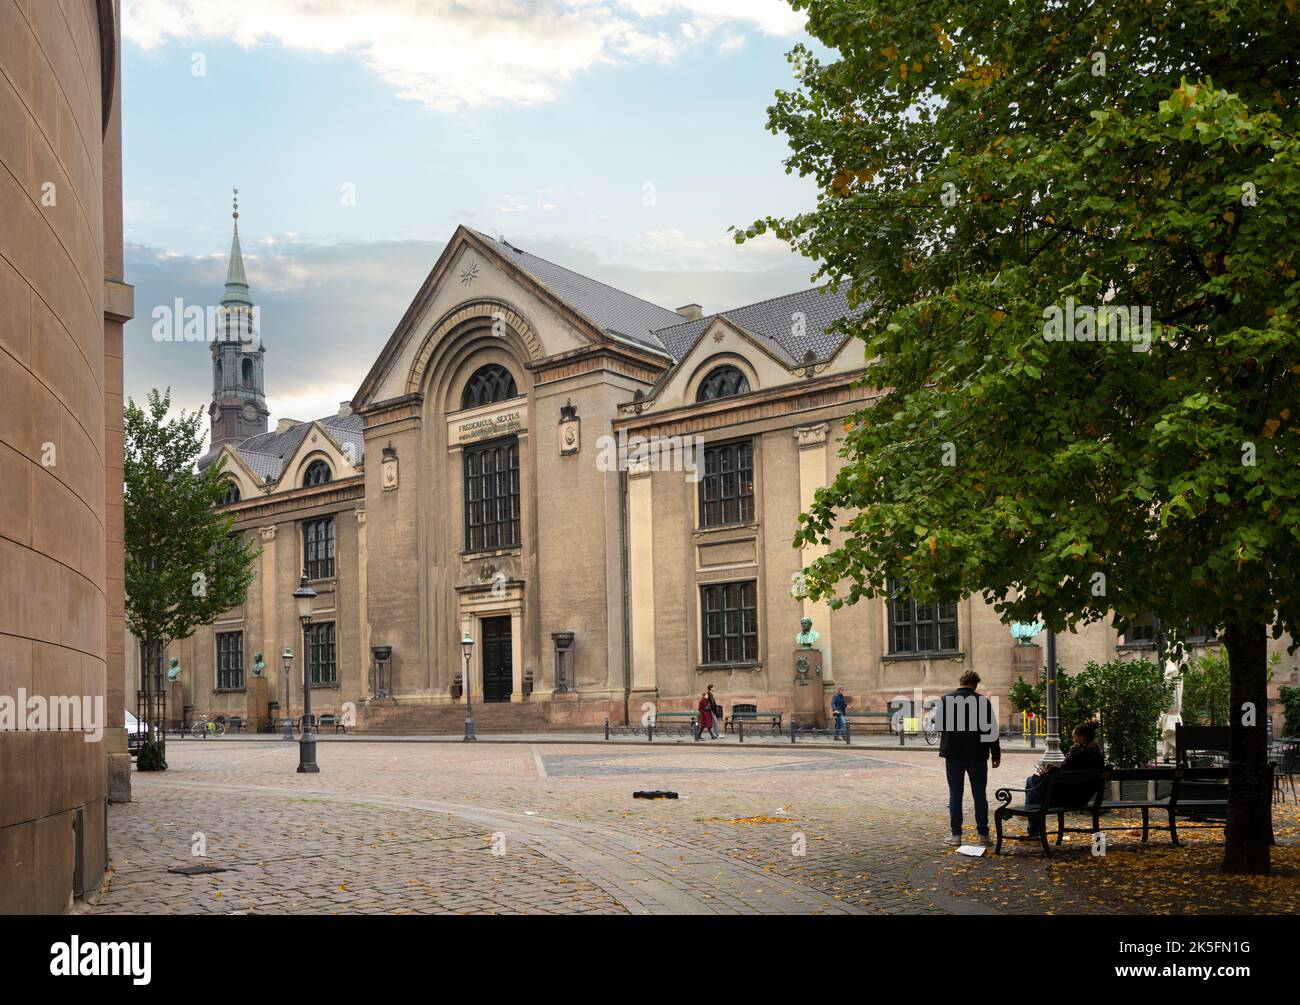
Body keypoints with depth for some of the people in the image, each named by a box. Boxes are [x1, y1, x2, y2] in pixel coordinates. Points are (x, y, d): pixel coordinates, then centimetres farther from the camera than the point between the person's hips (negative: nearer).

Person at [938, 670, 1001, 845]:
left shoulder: (945, 700, -4)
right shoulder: (983, 701, -8)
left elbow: (940, 727, 4)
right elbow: (991, 730, -4)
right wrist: (996, 754, 3)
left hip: (953, 754, 1)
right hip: (977, 755, -1)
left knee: (955, 795, 6)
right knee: (979, 795, 9)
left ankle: (955, 834, 5)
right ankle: (983, 834, 11)